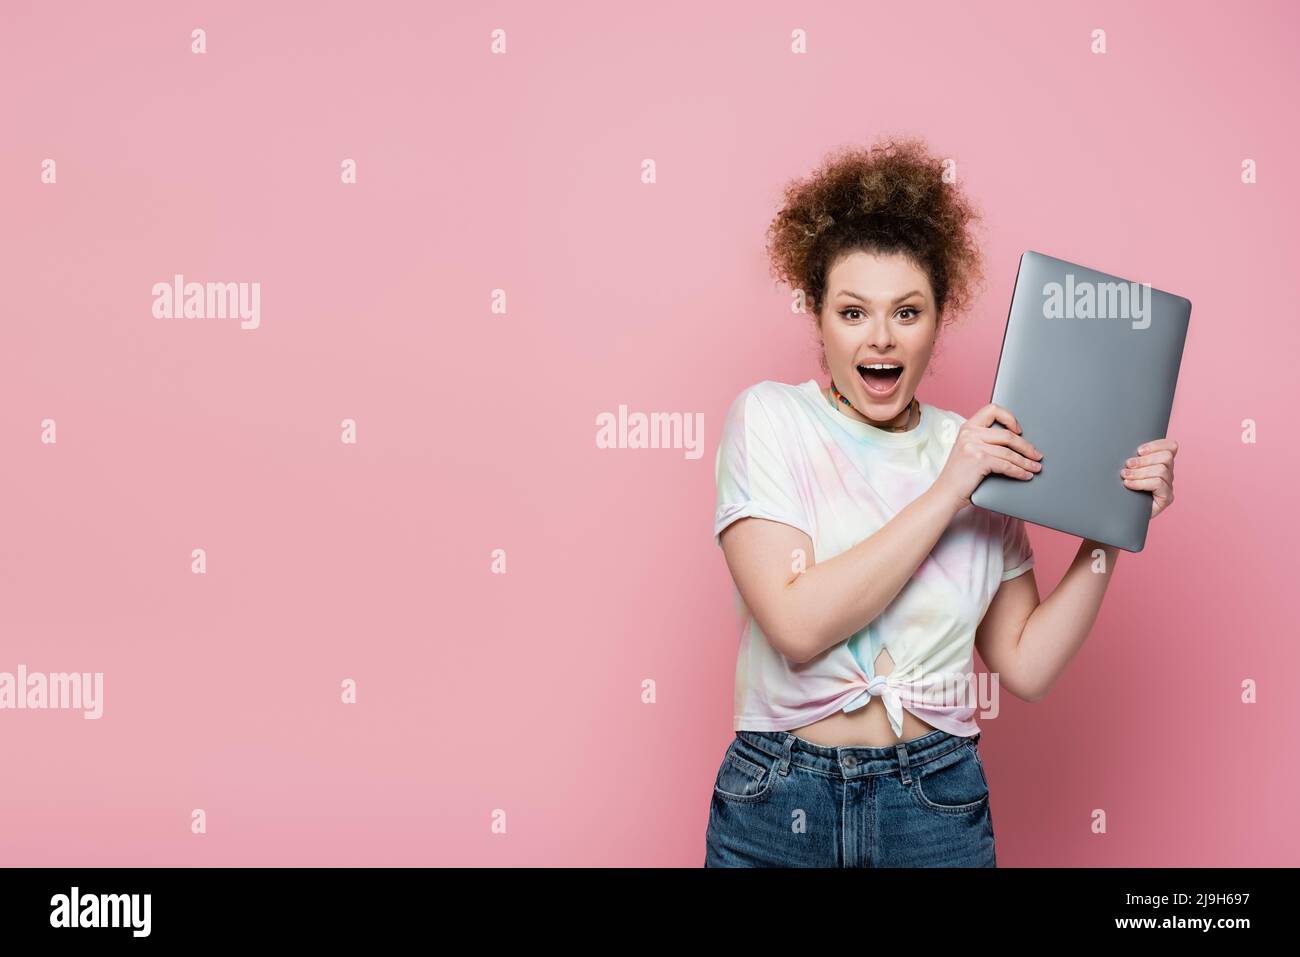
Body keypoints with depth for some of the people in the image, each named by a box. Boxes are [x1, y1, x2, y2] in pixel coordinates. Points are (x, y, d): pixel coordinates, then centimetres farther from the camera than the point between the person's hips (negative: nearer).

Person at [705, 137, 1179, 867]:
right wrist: (945, 494, -17)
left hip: (938, 808, 2)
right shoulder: (769, 418, -6)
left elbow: (1027, 667, 2)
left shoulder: (978, 451, 3)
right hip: (779, 807, -2)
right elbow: (798, 626, -19)